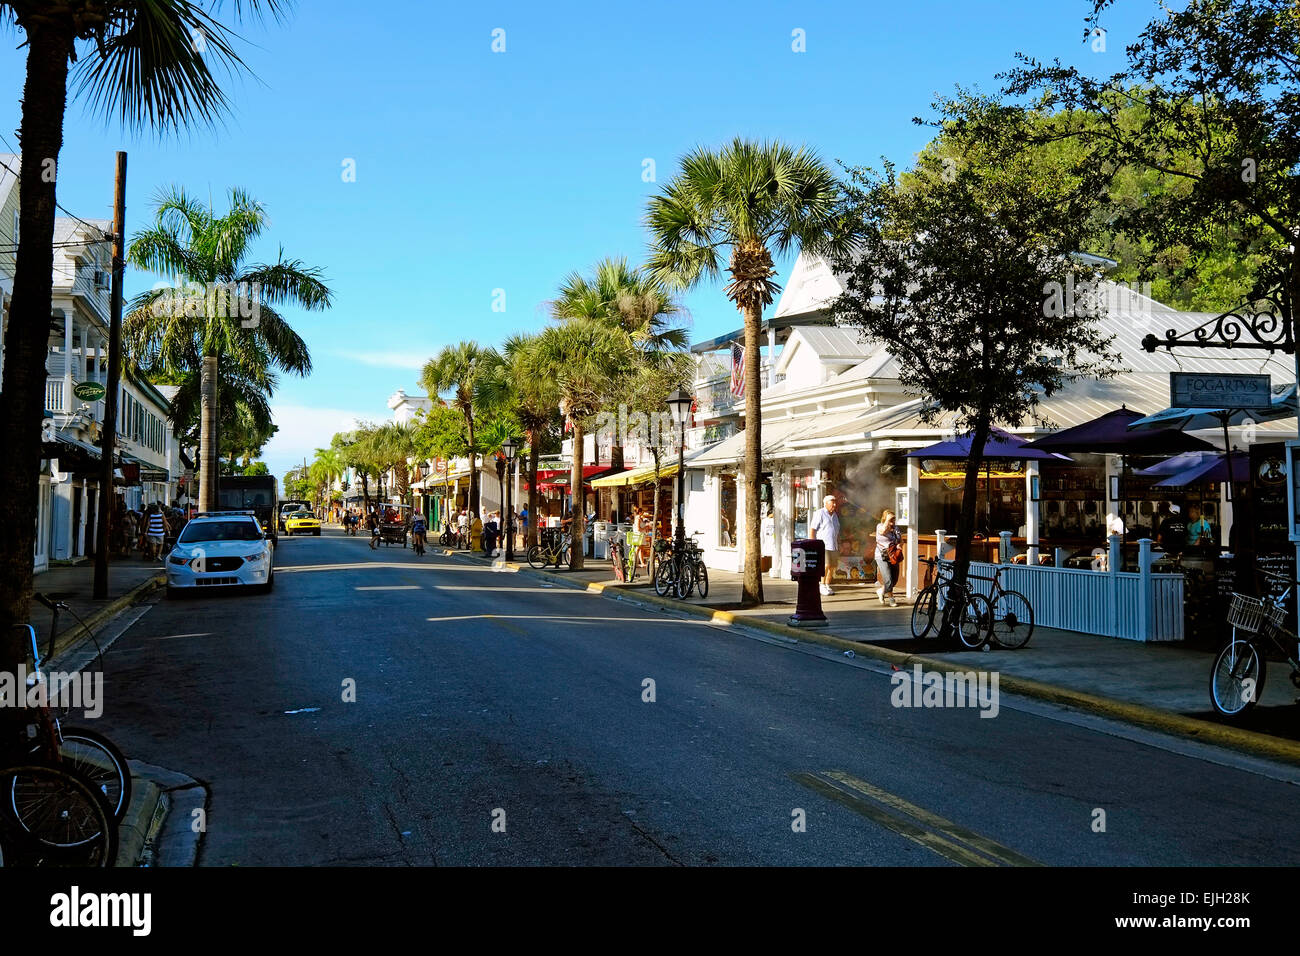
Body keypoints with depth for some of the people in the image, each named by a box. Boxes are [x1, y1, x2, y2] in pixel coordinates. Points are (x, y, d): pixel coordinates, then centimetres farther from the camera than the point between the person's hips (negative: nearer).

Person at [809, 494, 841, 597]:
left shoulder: (835, 515, 18)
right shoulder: (820, 514, -6)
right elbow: (812, 529, -9)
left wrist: (838, 545, 19)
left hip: (833, 546, 7)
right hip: (822, 545, -7)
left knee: (832, 566, 4)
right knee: (826, 565, -17)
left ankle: (828, 586, 14)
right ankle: (822, 586, -6)